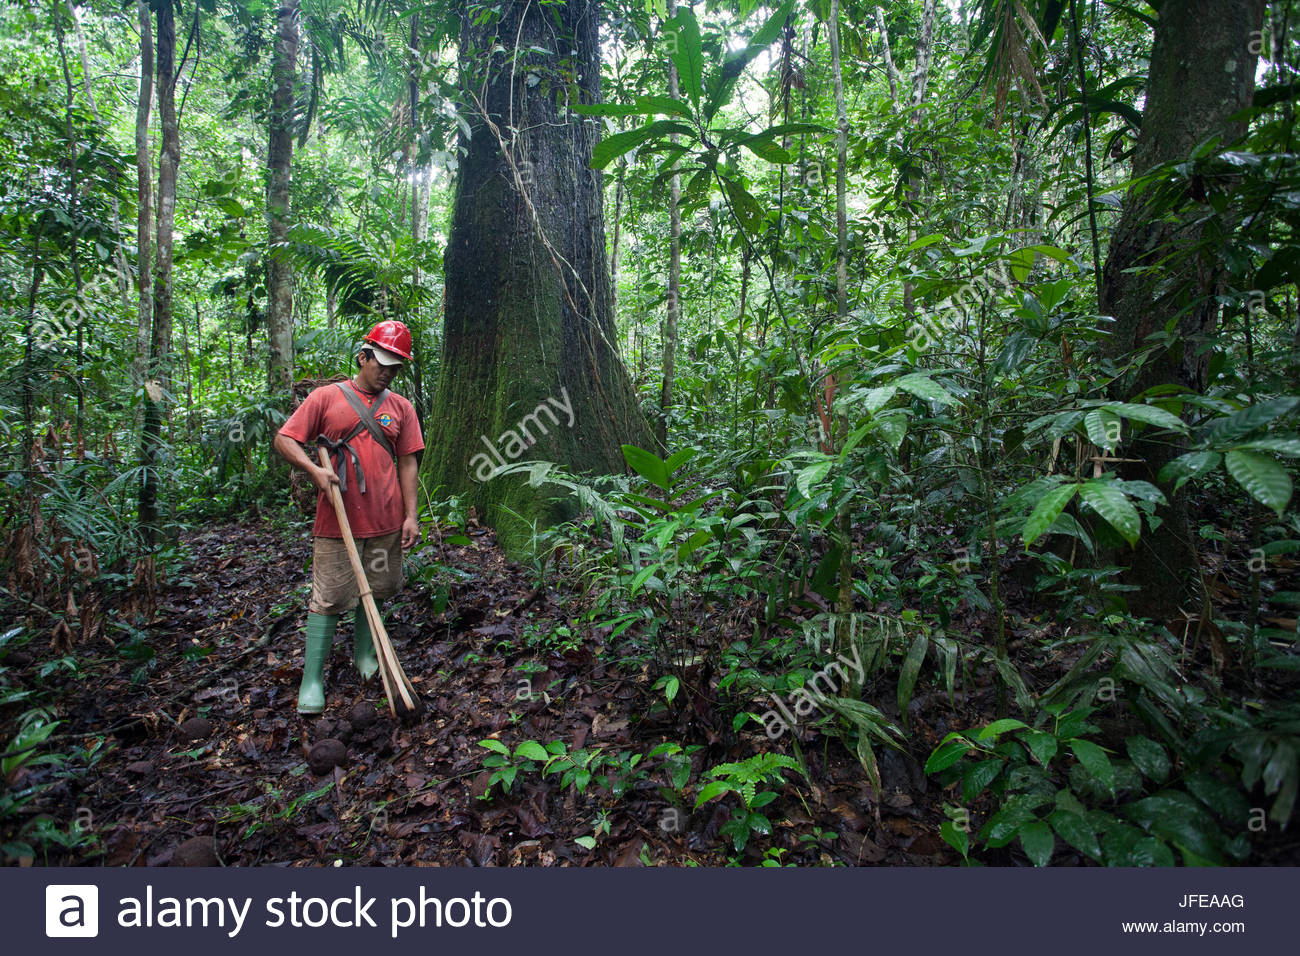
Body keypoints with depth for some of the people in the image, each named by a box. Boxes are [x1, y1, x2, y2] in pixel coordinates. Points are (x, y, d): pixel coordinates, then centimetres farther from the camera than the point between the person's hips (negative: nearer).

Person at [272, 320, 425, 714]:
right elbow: (284, 439, 1)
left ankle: (365, 657, 32)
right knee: (329, 598, 0)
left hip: (387, 521, 3)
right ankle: (312, 679, 8)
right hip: (337, 519, -3)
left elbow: (407, 463, 7)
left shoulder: (400, 407, 9)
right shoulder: (327, 397, 2)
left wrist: (411, 515, 1)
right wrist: (314, 469, -16)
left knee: (378, 590, 12)